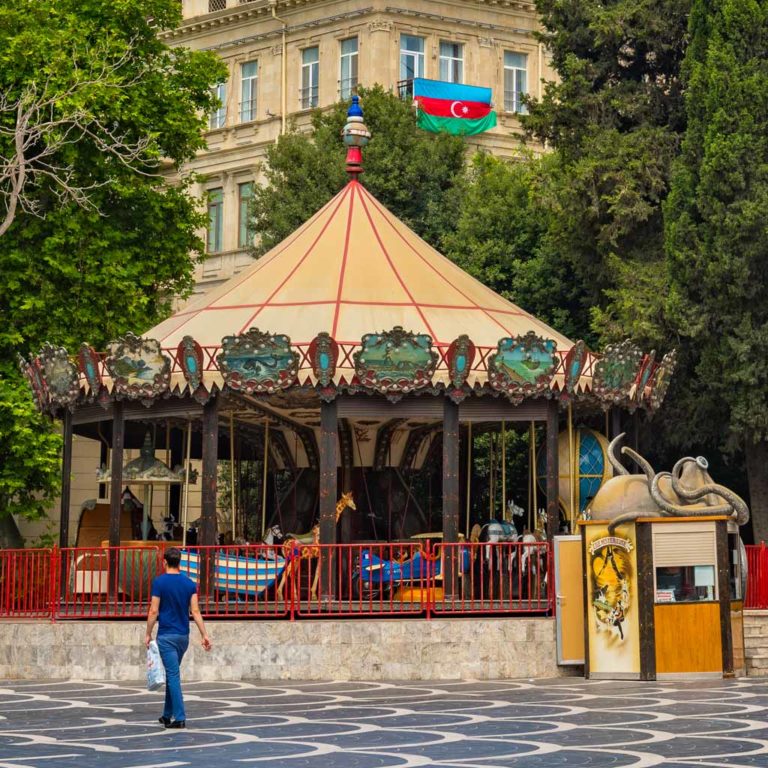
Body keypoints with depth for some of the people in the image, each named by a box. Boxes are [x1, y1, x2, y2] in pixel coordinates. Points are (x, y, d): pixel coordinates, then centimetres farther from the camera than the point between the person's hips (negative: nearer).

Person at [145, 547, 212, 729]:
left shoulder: (159, 582, -9)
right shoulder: (189, 583, 3)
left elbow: (154, 612, -11)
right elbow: (195, 611, -2)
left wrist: (148, 634, -2)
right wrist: (204, 635, -2)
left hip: (166, 636, -5)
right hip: (183, 635, 5)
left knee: (173, 675, -6)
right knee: (172, 674, 18)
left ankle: (180, 717, -11)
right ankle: (167, 715, 25)